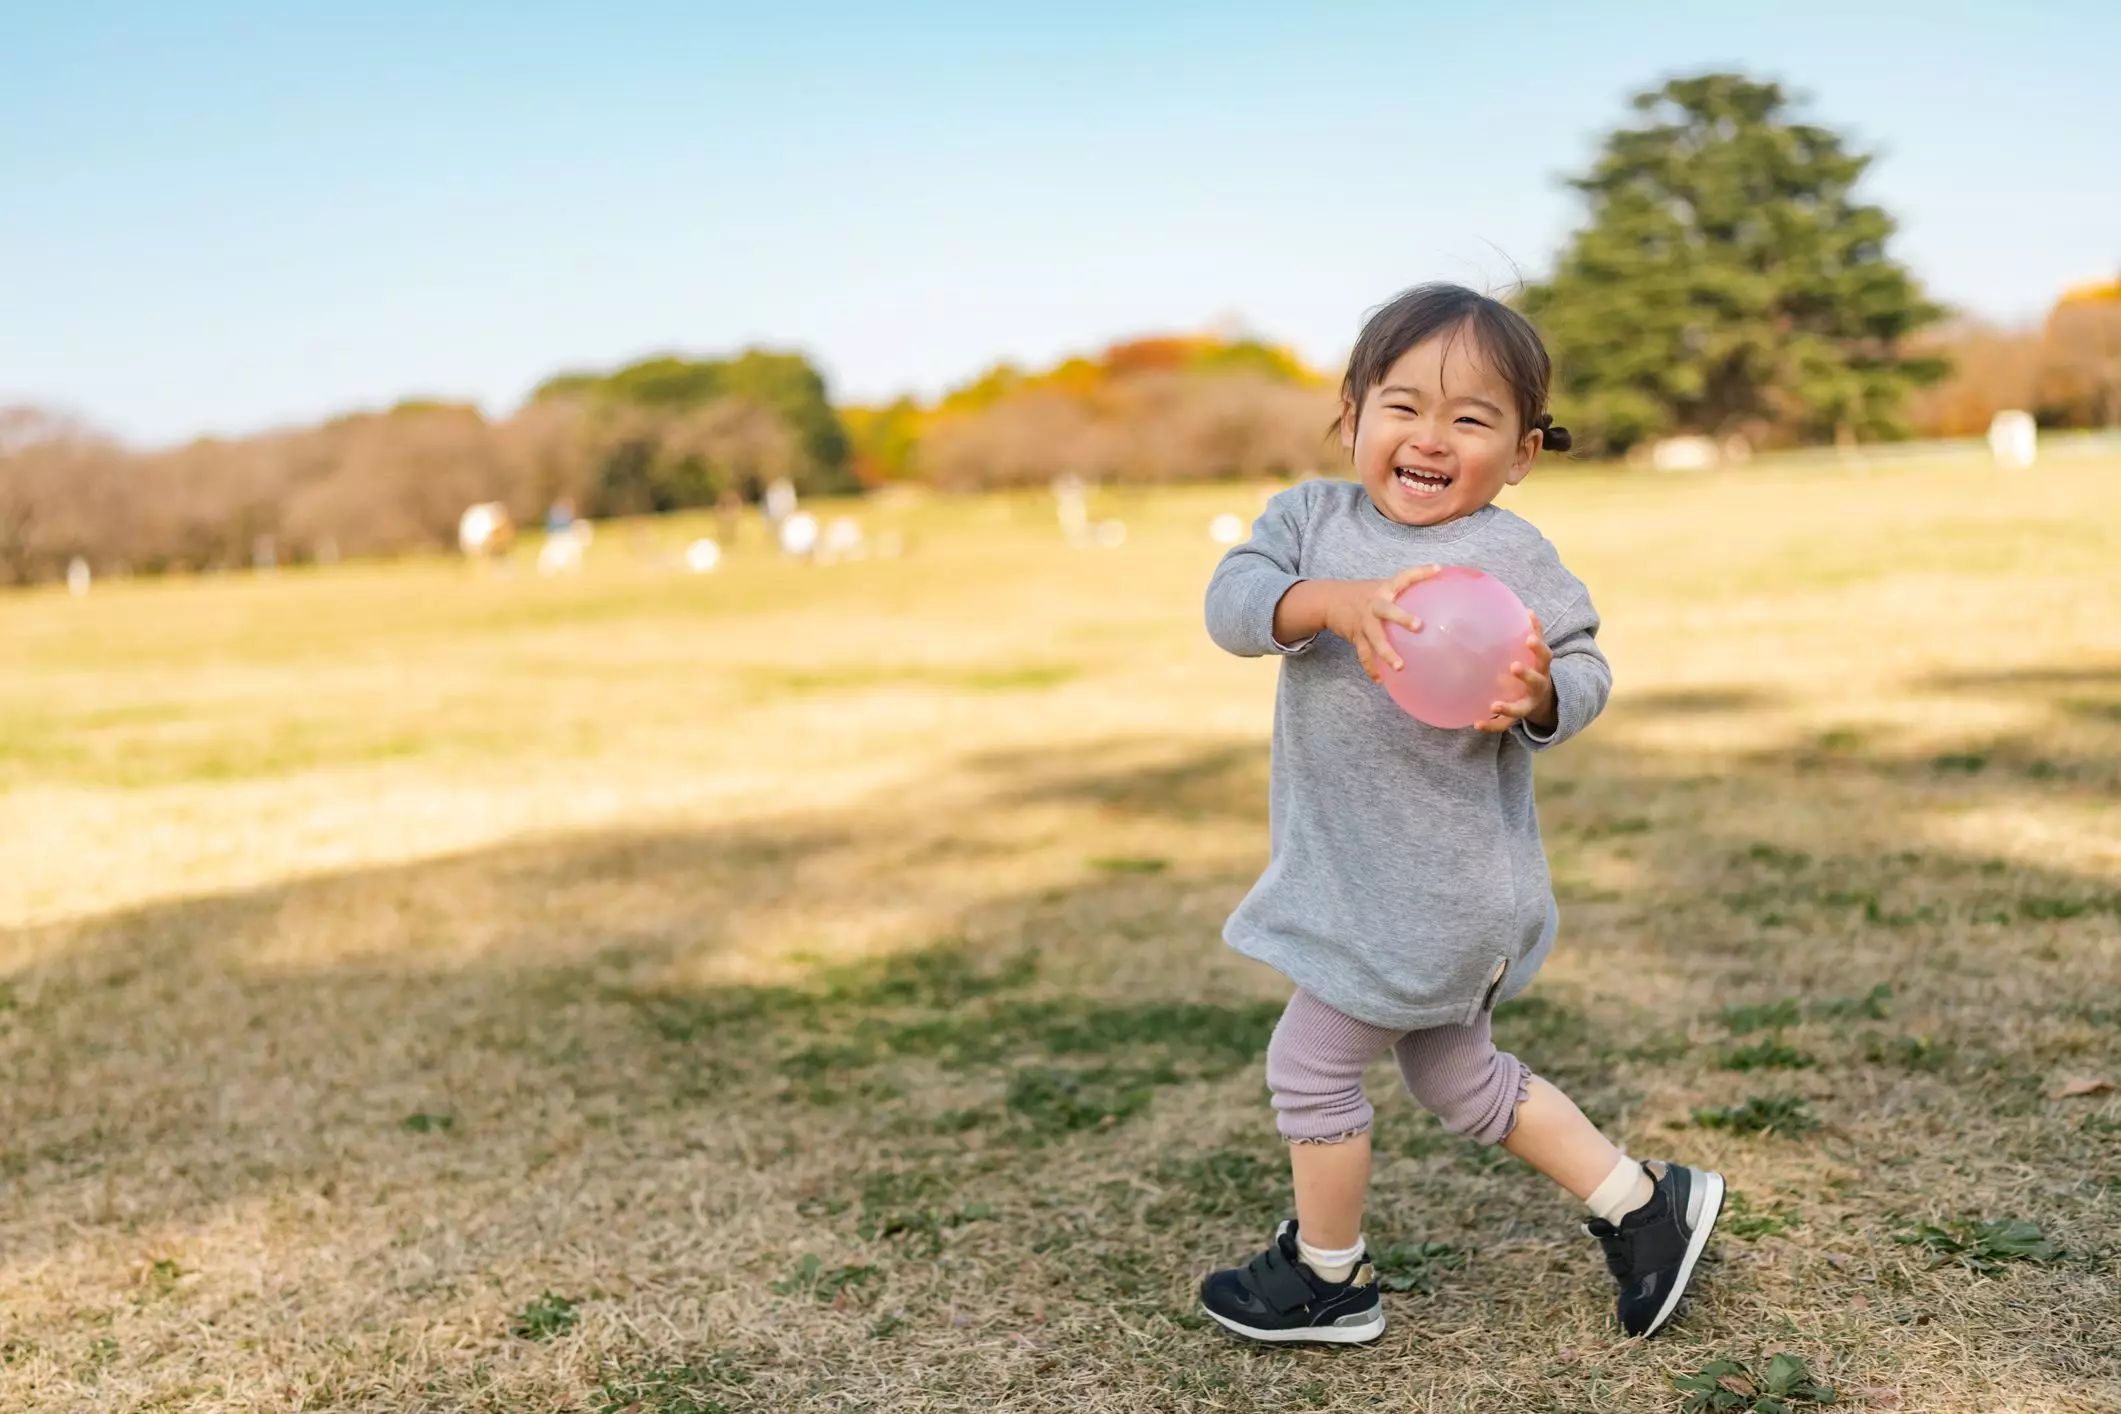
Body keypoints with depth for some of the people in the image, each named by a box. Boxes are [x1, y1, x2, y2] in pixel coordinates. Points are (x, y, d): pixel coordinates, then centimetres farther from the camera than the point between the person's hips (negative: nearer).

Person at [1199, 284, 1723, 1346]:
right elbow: (1232, 601, -14)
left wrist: (1539, 695, -31)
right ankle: (1642, 1205, 35)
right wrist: (1328, 600, -33)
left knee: (1308, 1062, 3)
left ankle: (1326, 1277, 26)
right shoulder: (1310, 518, 1)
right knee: (1456, 1077, 21)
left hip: (1435, 888, -7)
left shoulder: (1512, 555, -11)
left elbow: (1586, 671, -8)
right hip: (1358, 872, 7)